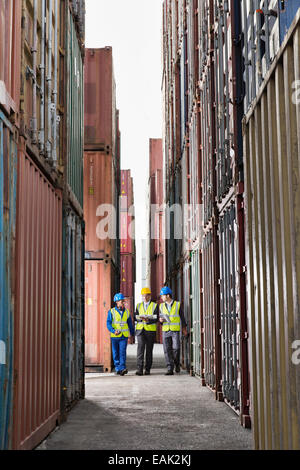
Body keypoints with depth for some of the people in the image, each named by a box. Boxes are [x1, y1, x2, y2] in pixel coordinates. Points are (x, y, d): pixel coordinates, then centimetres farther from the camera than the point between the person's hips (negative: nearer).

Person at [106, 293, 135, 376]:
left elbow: (130, 323, 18)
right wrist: (114, 331, -24)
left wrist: (132, 333, 24)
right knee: (116, 353, 6)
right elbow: (108, 324, -8)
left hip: (124, 336, 1)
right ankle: (117, 369, 17)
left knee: (122, 352, -11)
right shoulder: (111, 312, -2)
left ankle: (122, 368, -18)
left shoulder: (127, 312, 8)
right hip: (114, 336, -1)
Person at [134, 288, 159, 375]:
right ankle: (139, 369, -17)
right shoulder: (139, 306, 15)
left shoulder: (155, 305, 5)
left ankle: (147, 369, 13)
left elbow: (156, 319, -4)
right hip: (140, 329, 1)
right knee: (140, 348, -12)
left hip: (151, 330, -1)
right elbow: (135, 317, 9)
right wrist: (140, 318, -13)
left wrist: (148, 320, -22)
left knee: (149, 350, 3)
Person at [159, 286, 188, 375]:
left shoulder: (177, 305, 1)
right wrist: (160, 320, -8)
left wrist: (184, 328, 16)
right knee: (167, 350, -4)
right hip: (165, 330, 3)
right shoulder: (161, 306, 9)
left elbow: (182, 316, 11)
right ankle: (170, 369, -2)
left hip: (175, 330, -2)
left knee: (176, 349, -12)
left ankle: (177, 363, 16)